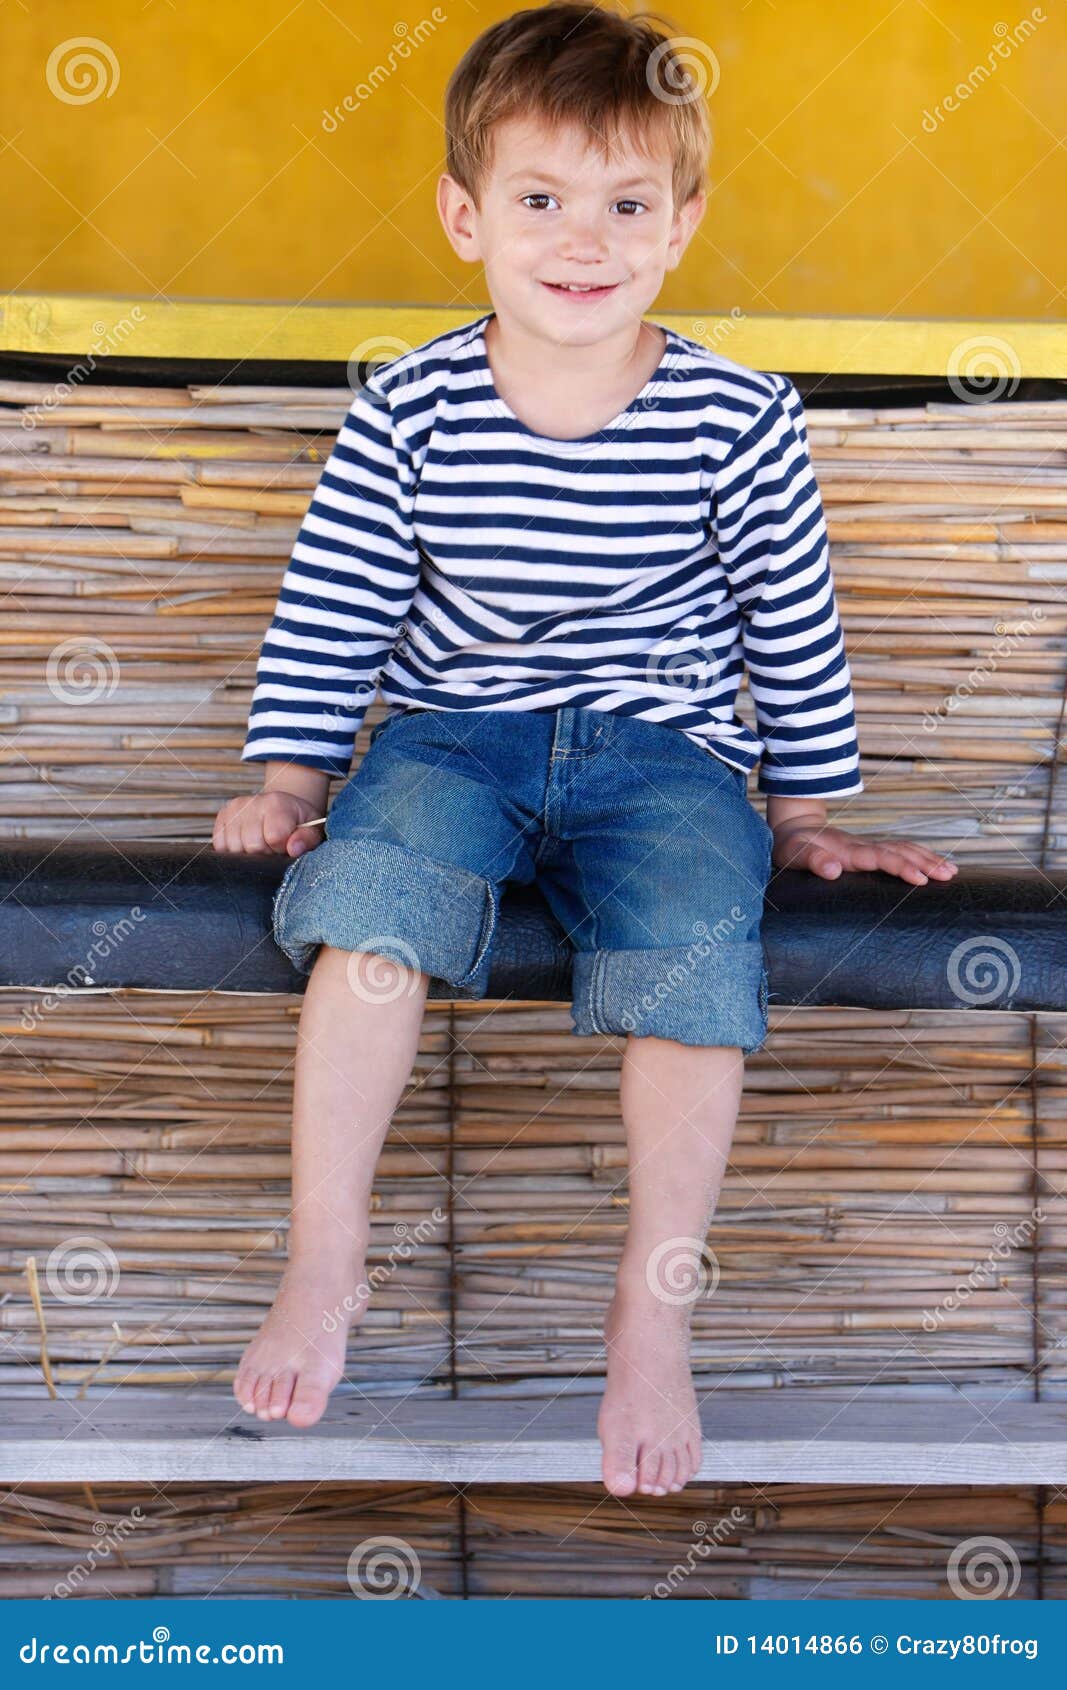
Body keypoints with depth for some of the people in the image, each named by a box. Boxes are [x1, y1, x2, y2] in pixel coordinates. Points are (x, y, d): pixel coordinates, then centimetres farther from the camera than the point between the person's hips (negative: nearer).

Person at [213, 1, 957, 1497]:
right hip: (452, 735, 1)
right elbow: (326, 615, 5)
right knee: (377, 887, -30)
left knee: (695, 946, -28)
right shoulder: (408, 412, -4)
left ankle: (652, 1318, -14)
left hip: (663, 751, 0)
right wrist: (288, 780, 1)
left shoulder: (741, 422, -5)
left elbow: (796, 633, 6)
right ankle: (324, 1264, -18)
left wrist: (807, 814, 11)